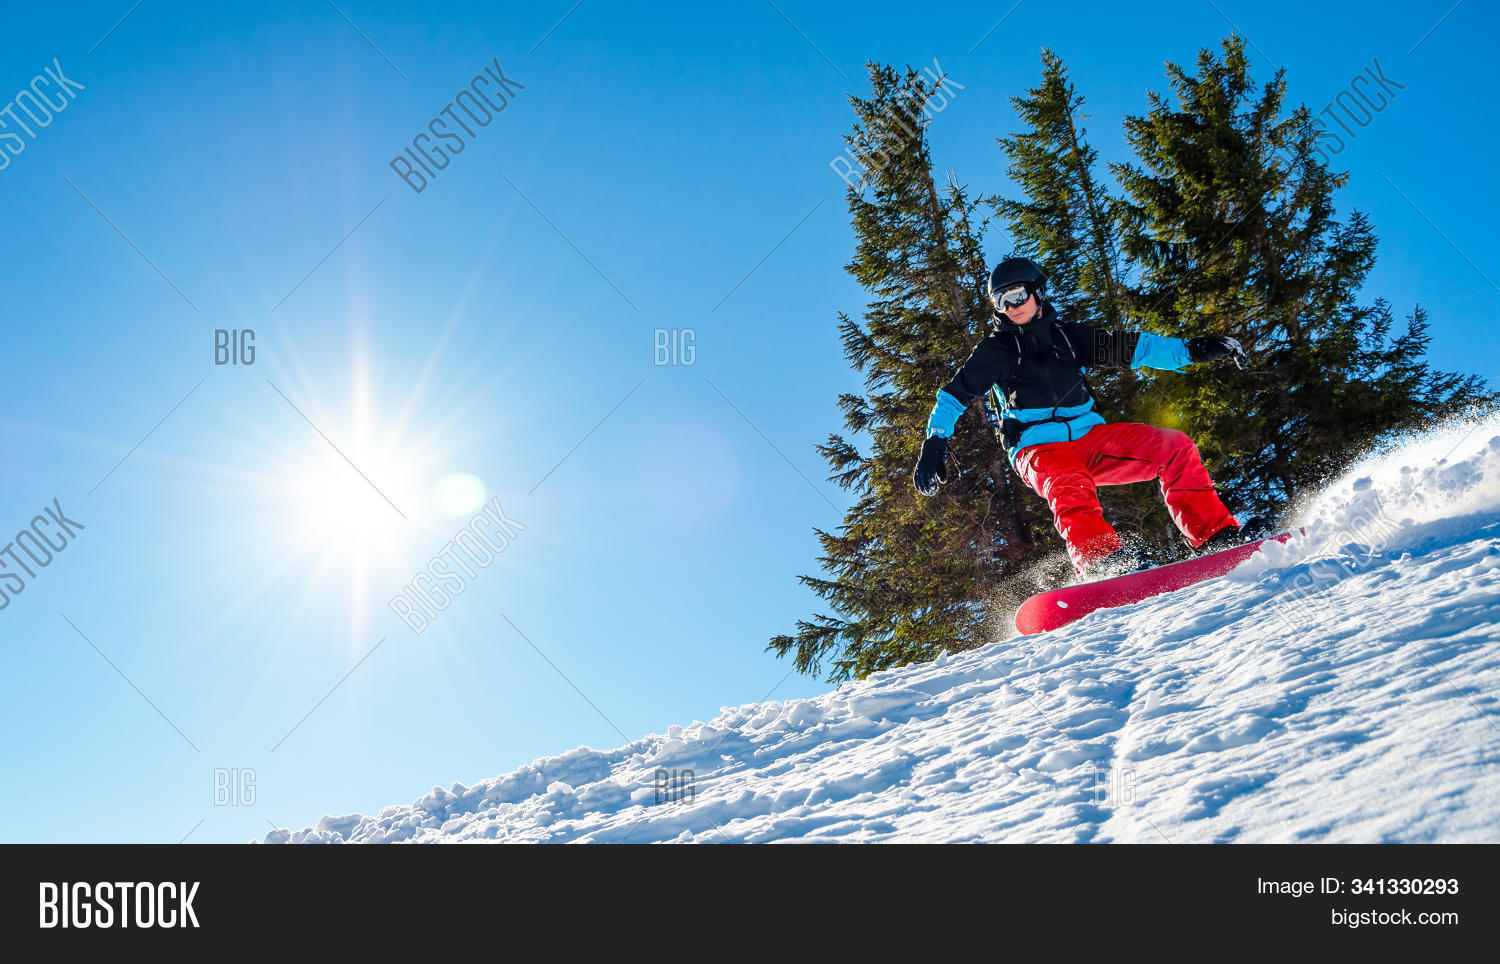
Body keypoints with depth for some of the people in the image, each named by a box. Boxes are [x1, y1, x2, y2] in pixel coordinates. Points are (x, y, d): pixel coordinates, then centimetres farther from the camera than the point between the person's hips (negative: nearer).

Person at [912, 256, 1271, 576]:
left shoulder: (1067, 335, 16)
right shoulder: (996, 349, 7)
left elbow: (1128, 348, 13)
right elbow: (954, 395, 5)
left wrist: (1191, 349, 4)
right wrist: (935, 444, -10)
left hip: (1089, 436, 4)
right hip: (1039, 448, -4)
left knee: (1175, 446, -12)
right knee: (1070, 487, -39)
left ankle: (1217, 536, -17)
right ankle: (1102, 558, -61)